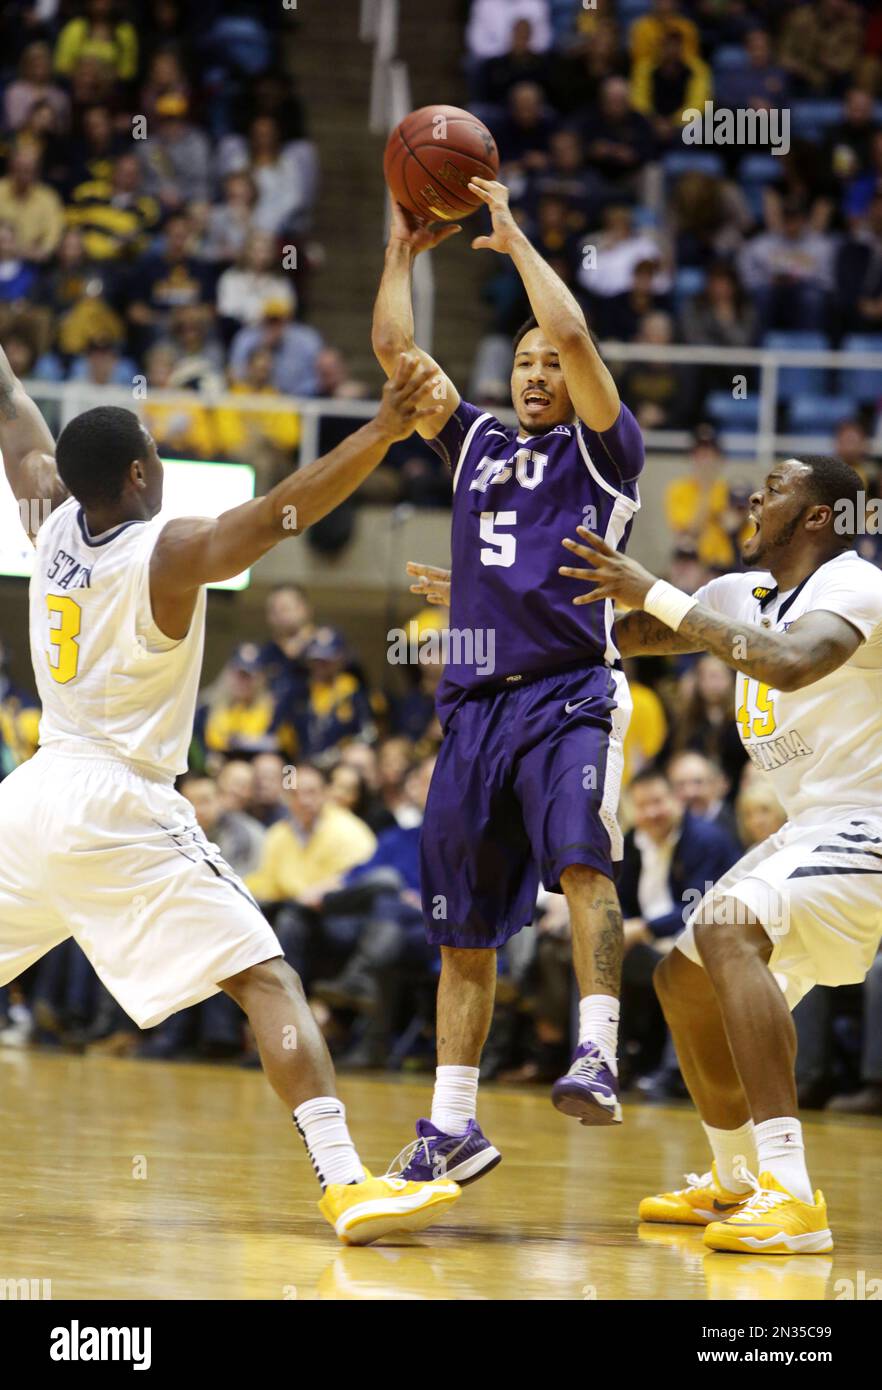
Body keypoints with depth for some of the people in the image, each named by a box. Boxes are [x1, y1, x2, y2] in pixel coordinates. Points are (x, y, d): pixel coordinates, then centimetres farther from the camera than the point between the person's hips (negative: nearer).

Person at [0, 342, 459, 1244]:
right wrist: (381, 432, -37)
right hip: (120, 809, -7)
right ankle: (346, 1185, -23)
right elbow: (280, 513, -28)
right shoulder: (172, 553, -11)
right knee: (269, 983, -10)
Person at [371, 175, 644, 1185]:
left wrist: (512, 237, -1)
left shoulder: (599, 449, 5)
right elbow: (393, 349, 17)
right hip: (474, 703, 6)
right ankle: (452, 1125, 14)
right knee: (463, 930, 8)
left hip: (569, 693, -6)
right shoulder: (477, 447, 21)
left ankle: (597, 1055, -41)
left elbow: (572, 330, -9)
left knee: (579, 855, -31)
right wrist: (404, 248, 15)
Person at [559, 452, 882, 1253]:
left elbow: (792, 662, -38)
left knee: (727, 929, -32)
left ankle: (793, 1198, -39)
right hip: (810, 832, 10)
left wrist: (655, 593, -32)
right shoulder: (746, 594, 10)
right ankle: (737, 1184, 36)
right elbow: (622, 636, 19)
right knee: (684, 982, 17)